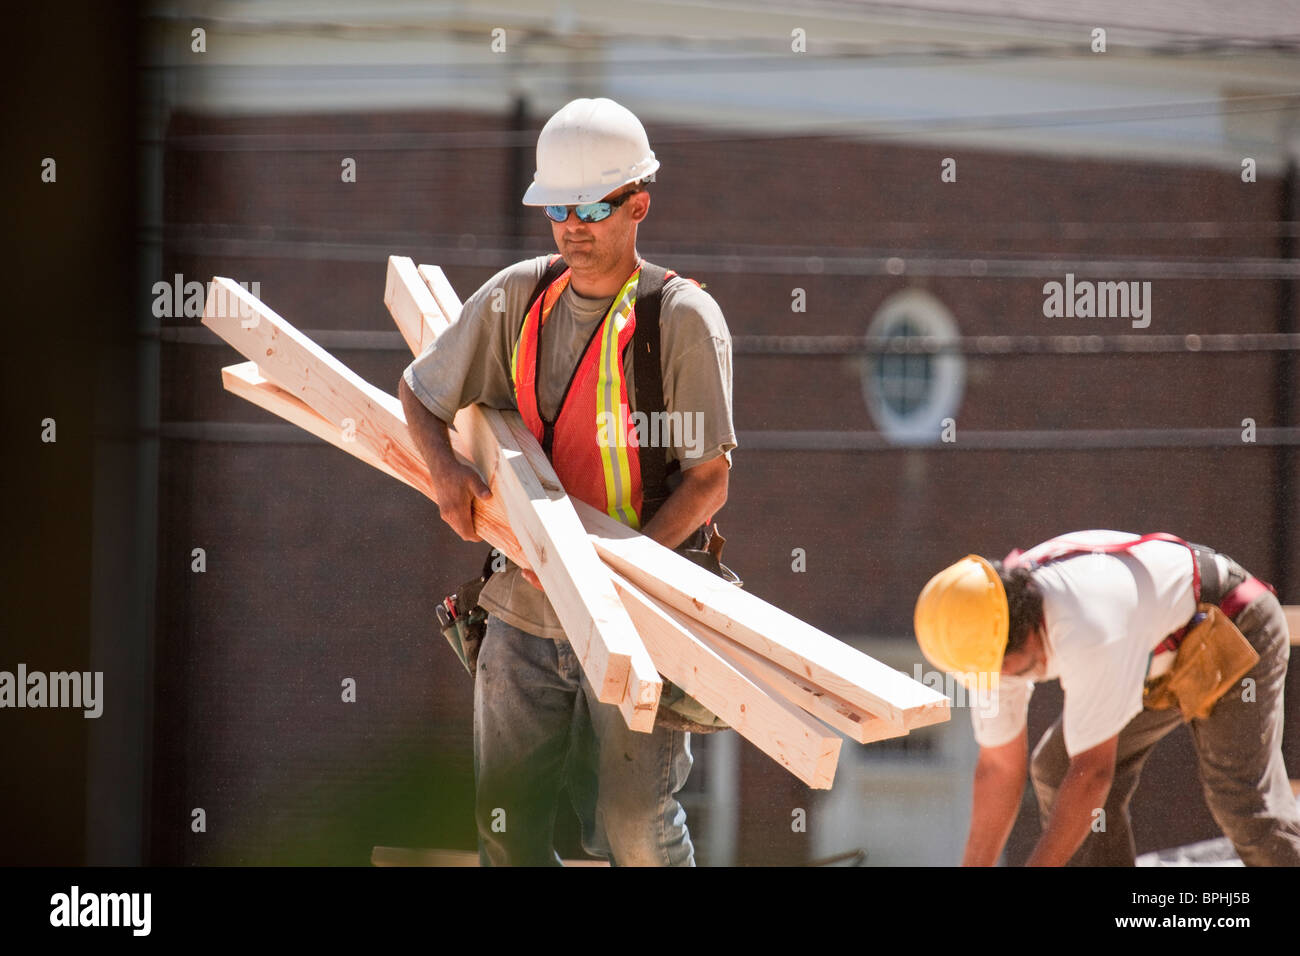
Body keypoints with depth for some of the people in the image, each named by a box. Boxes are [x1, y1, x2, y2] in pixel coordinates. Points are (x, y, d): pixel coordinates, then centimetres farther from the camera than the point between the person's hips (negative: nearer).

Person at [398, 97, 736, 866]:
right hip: (524, 604, 5)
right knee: (507, 813, 8)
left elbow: (708, 481, -11)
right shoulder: (519, 297, 2)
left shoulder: (684, 318, -11)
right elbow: (418, 391, 16)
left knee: (633, 824, -7)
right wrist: (444, 466, -7)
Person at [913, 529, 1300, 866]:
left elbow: (1093, 773, -36)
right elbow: (998, 767, -5)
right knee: (1056, 771, -3)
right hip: (1161, 658, 8)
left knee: (1243, 801, -22)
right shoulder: (987, 635, -16)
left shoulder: (1085, 633, -41)